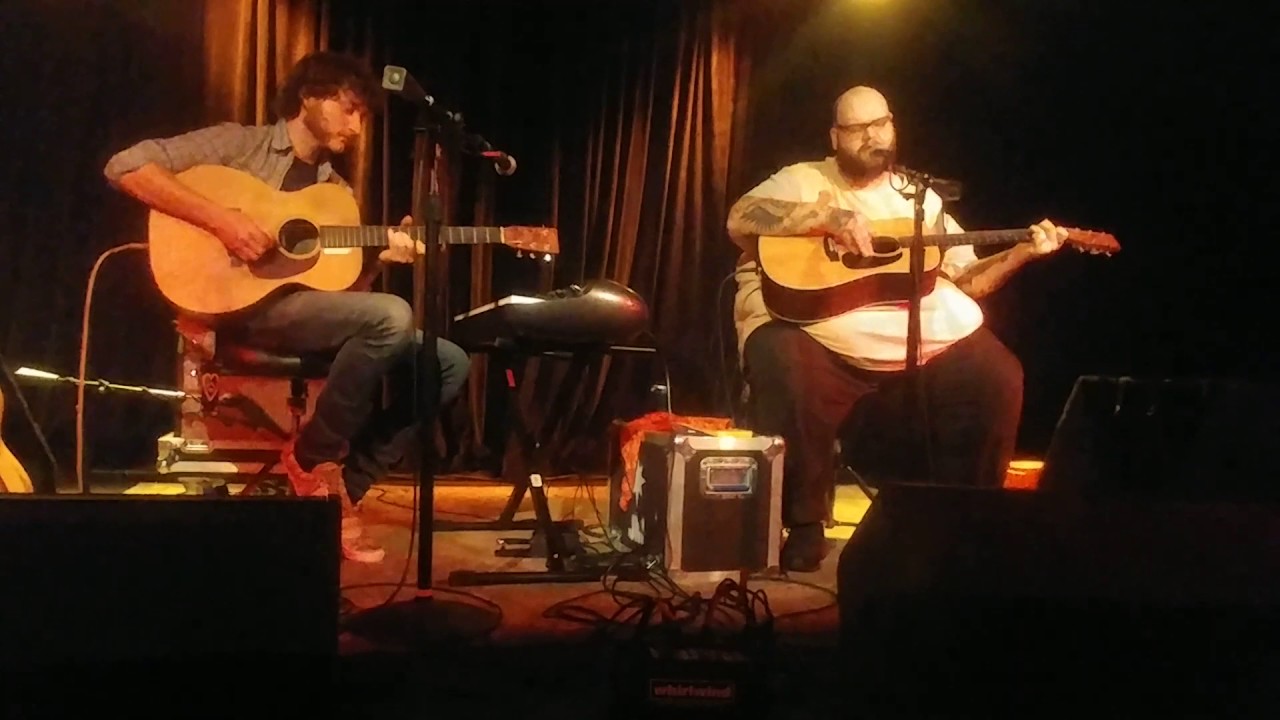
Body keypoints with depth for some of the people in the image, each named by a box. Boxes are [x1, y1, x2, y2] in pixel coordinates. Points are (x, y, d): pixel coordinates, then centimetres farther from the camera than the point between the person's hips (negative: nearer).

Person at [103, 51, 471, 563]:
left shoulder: (337, 191, 21)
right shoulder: (242, 144, 2)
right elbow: (126, 166, -9)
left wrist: (379, 258, -3)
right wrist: (219, 218, -18)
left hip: (306, 306, 7)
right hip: (242, 309, -7)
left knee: (448, 361, -6)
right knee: (392, 317, -30)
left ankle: (346, 487, -6)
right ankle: (314, 459, -11)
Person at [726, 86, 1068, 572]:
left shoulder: (919, 198, 23)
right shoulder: (804, 180, 10)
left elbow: (964, 279, 20)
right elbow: (739, 219, -8)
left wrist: (1023, 252, 4)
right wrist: (831, 216, -15)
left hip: (929, 344, 4)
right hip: (821, 338, -4)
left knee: (997, 379, -16)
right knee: (782, 366, -35)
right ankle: (804, 526, -16)